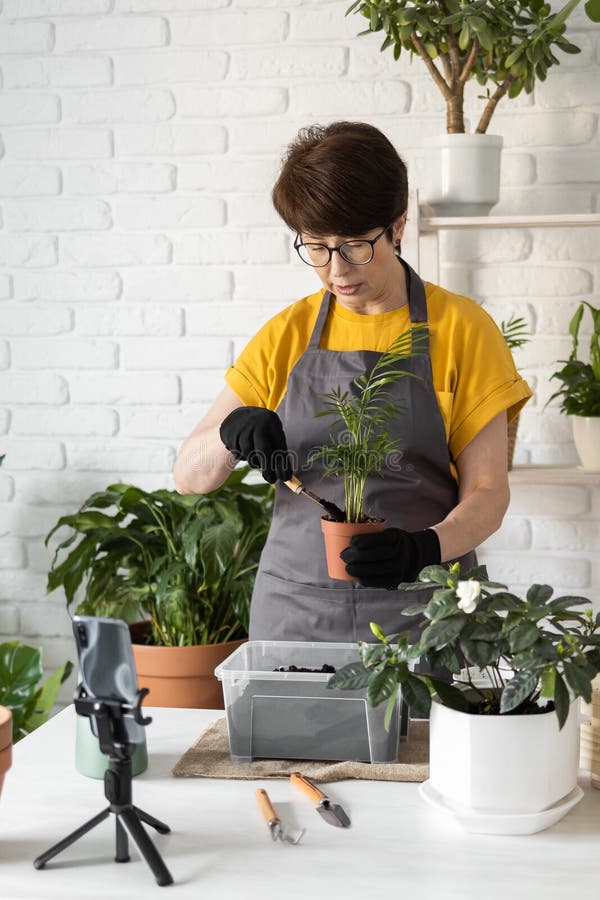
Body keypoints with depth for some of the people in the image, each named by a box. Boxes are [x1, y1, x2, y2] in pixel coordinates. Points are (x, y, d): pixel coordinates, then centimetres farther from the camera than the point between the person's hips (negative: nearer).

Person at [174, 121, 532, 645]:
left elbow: (487, 490, -4)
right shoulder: (287, 336, 6)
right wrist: (232, 432, -18)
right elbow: (188, 475, 4)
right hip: (296, 611, 2)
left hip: (421, 613, -2)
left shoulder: (460, 328, -1)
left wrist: (425, 548, -24)